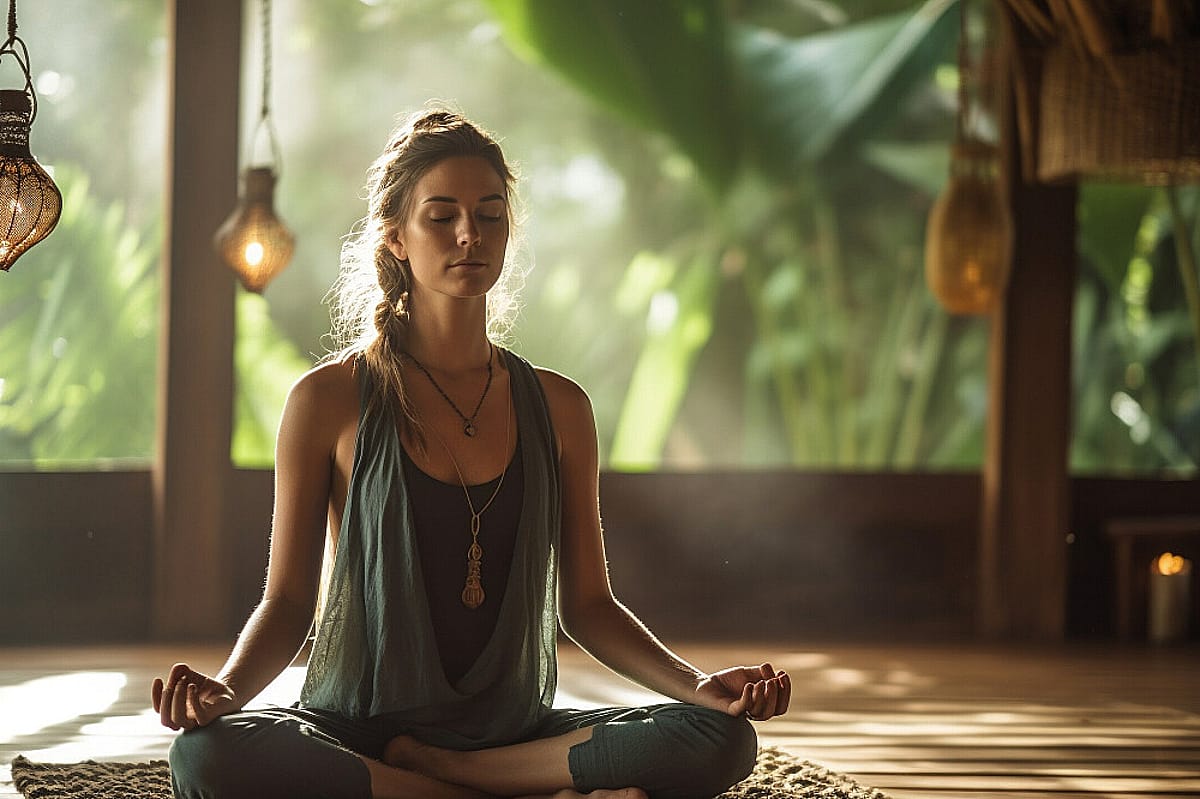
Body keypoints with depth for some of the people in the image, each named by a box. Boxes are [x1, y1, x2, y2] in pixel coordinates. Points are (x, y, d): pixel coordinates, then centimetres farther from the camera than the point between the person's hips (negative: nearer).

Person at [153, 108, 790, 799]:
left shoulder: (558, 407, 8)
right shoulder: (330, 401, 0)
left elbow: (586, 604, 10)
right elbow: (288, 599, 0)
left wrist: (698, 684, -7)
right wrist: (227, 687, -21)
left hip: (514, 731, 2)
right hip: (357, 727, -1)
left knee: (723, 738, -24)